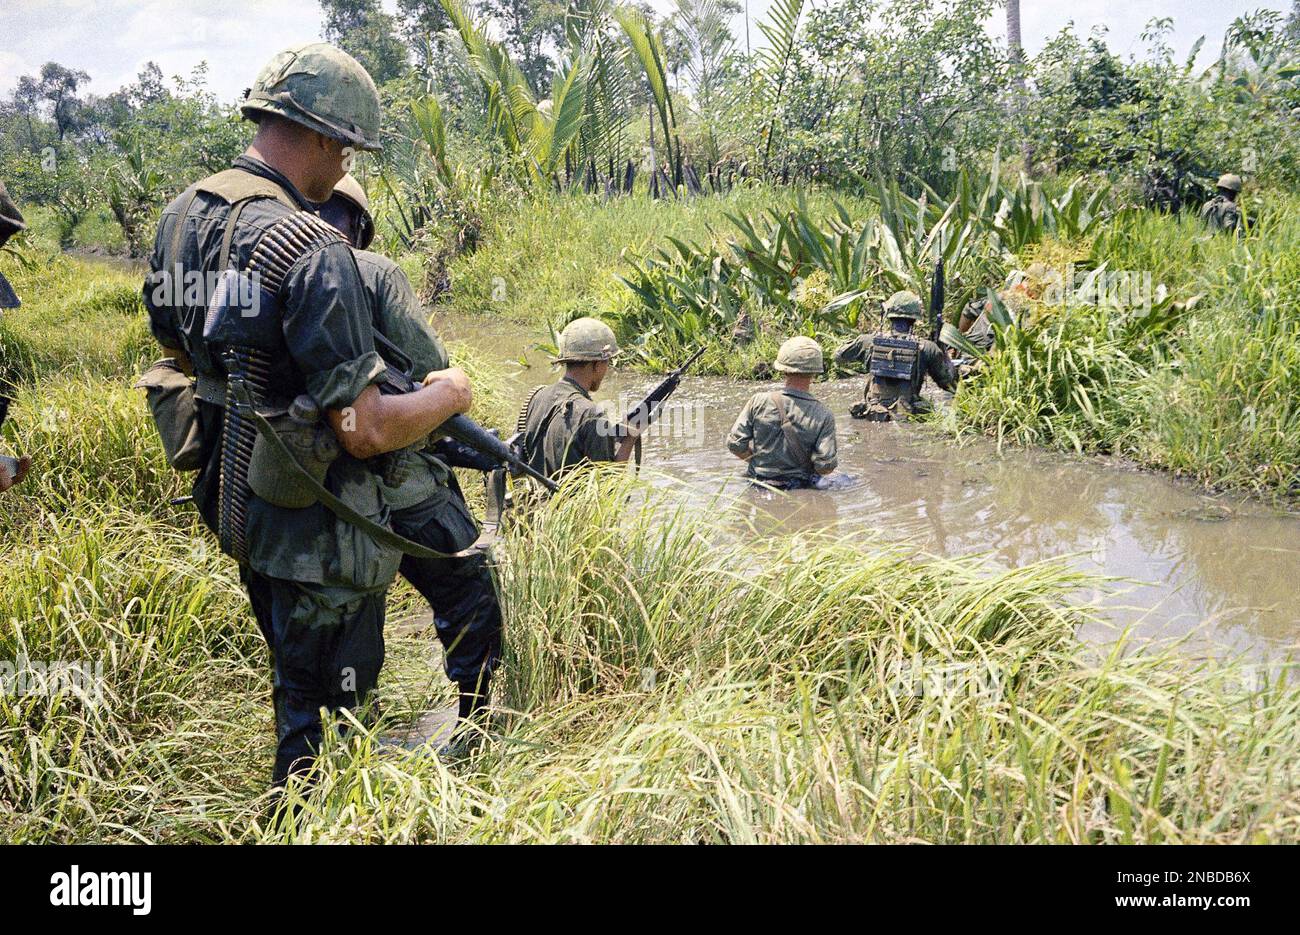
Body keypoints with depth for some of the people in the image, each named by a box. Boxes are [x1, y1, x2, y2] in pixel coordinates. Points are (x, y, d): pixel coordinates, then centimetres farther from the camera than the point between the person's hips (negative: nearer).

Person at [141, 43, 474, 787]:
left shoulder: (181, 217, 1)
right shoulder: (311, 252, -27)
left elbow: (178, 348, 17)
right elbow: (364, 430, -28)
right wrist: (449, 394, -11)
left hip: (232, 497, 9)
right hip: (316, 527, -9)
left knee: (294, 677, 29)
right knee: (329, 714, 10)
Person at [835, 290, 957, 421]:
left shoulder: (869, 341, 0)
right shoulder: (926, 348, -4)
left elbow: (839, 357, 18)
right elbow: (950, 383, 7)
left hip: (873, 416, 1)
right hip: (908, 419, -1)